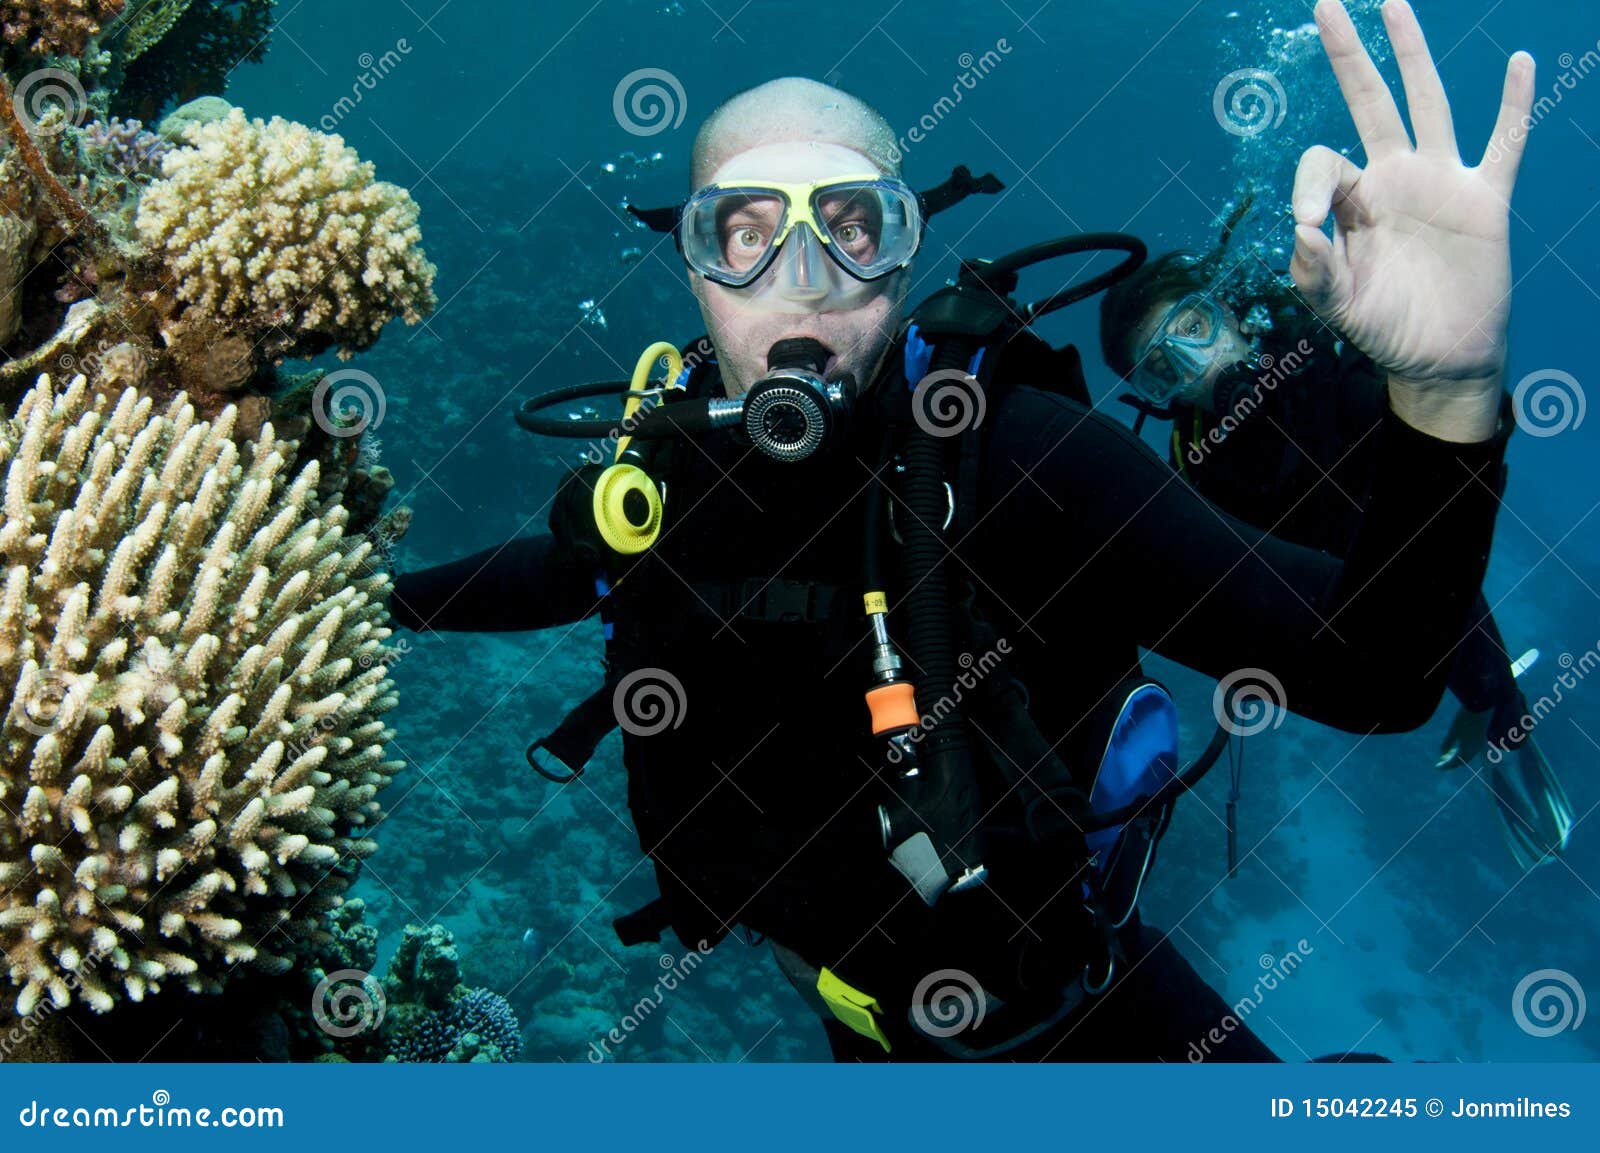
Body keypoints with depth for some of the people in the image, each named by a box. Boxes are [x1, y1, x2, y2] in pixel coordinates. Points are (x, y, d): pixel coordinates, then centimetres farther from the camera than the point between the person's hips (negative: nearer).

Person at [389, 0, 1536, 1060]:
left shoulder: (1017, 455, -29)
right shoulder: (649, 469, -15)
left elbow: (1376, 674, -36)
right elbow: (561, 572, 13)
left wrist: (1450, 389, -50)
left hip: (1063, 1000, -4)